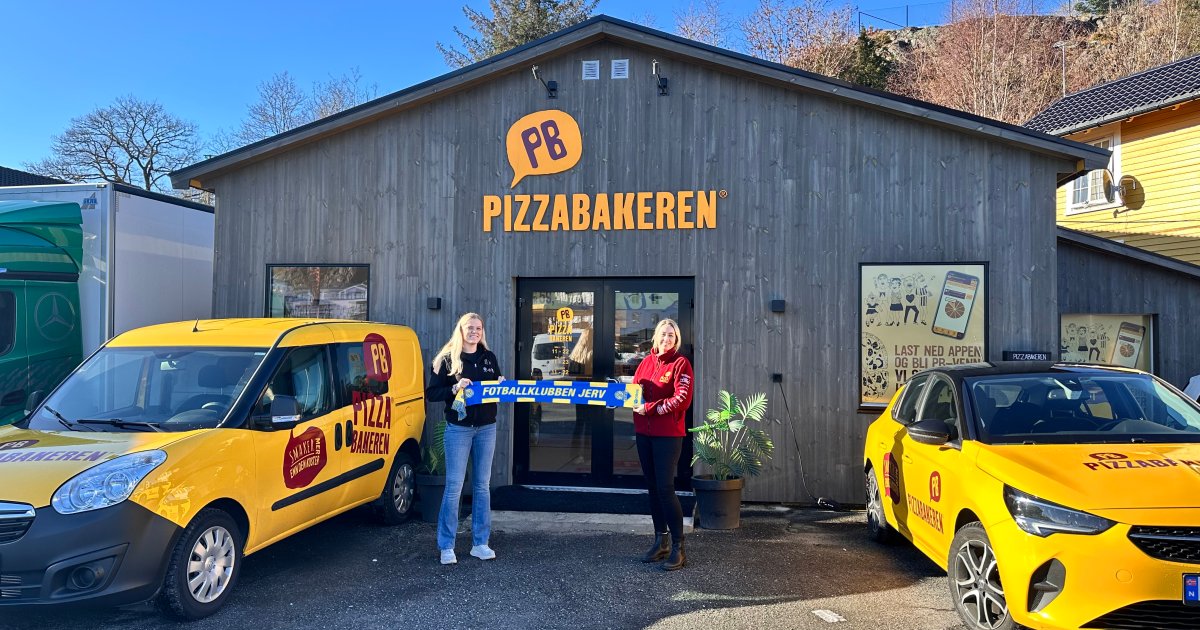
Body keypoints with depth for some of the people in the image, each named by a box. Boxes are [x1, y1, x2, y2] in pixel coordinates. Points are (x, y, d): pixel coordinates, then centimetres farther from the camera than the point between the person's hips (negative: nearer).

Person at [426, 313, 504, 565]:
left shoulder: (489, 358, 10)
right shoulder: (447, 359, -2)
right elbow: (431, 393, -5)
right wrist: (455, 388, -20)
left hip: (486, 428, 4)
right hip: (458, 429, -4)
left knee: (483, 485, 9)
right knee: (454, 486, -3)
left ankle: (481, 543, 17)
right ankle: (446, 547, 7)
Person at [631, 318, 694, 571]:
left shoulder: (680, 364, -6)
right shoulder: (647, 362, 11)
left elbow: (682, 399, -15)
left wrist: (650, 408, -17)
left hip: (668, 434, -6)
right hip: (644, 432, 6)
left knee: (665, 488, -9)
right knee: (653, 487, 11)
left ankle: (678, 548, 0)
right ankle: (661, 541, 23)